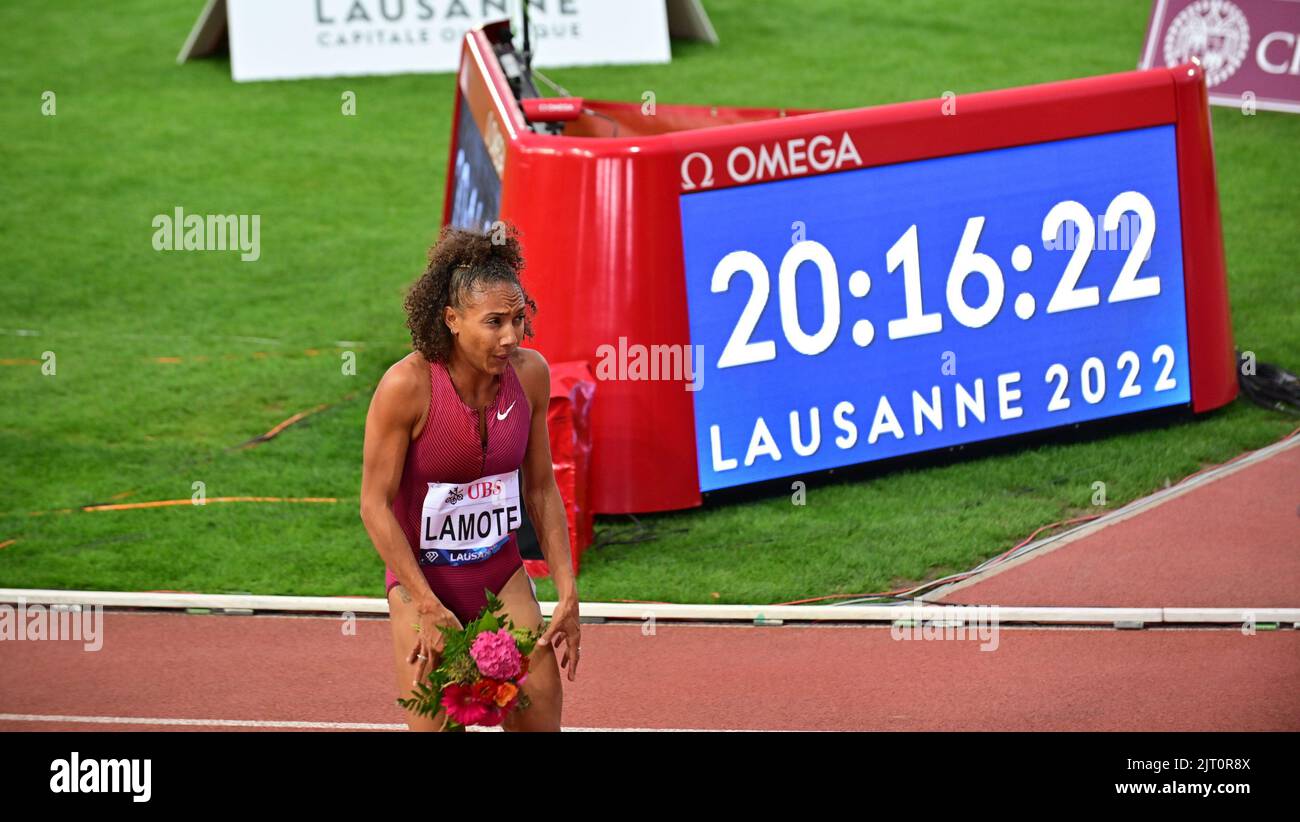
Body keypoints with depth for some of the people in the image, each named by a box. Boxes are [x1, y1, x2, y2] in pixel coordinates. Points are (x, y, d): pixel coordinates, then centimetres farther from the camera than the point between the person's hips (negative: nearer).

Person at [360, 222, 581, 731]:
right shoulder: (407, 385, -21)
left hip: (503, 577, 4)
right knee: (436, 725, -7)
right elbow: (375, 505, -15)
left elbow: (542, 489, 5)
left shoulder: (530, 373, -6)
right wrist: (430, 609, -15)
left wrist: (567, 594, 3)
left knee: (541, 721, 0)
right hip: (424, 577, -4)